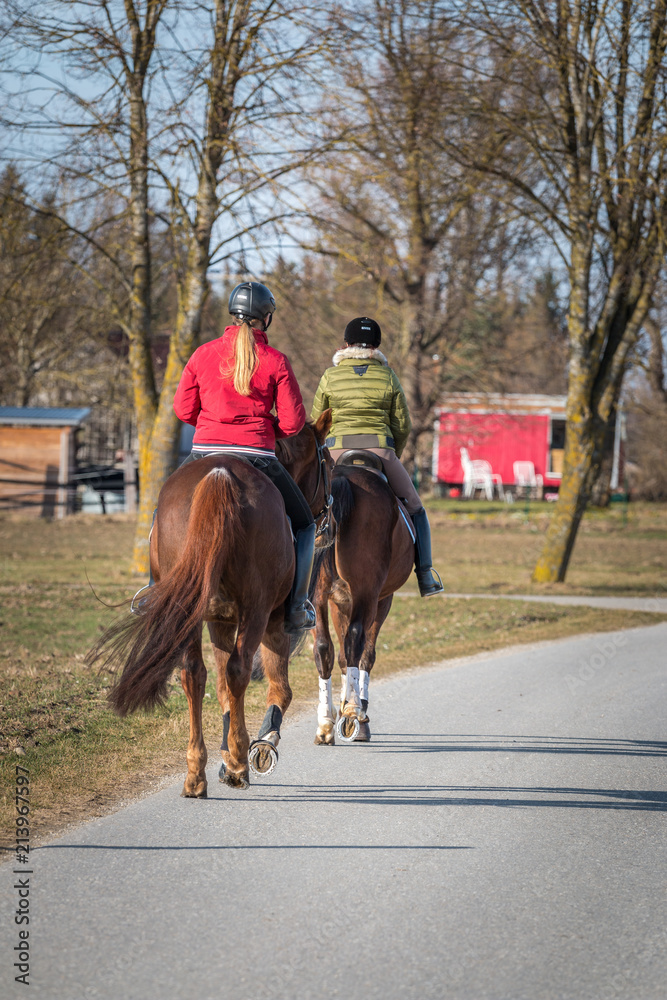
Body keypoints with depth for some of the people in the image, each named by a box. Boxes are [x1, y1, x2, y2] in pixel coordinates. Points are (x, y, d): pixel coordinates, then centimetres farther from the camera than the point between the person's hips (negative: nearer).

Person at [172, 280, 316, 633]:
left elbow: (183, 409, 7)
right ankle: (296, 608, 7)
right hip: (258, 456, -2)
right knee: (303, 524, 18)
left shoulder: (203, 353, 2)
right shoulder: (275, 361, -4)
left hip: (205, 452, 2)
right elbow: (292, 422, -2)